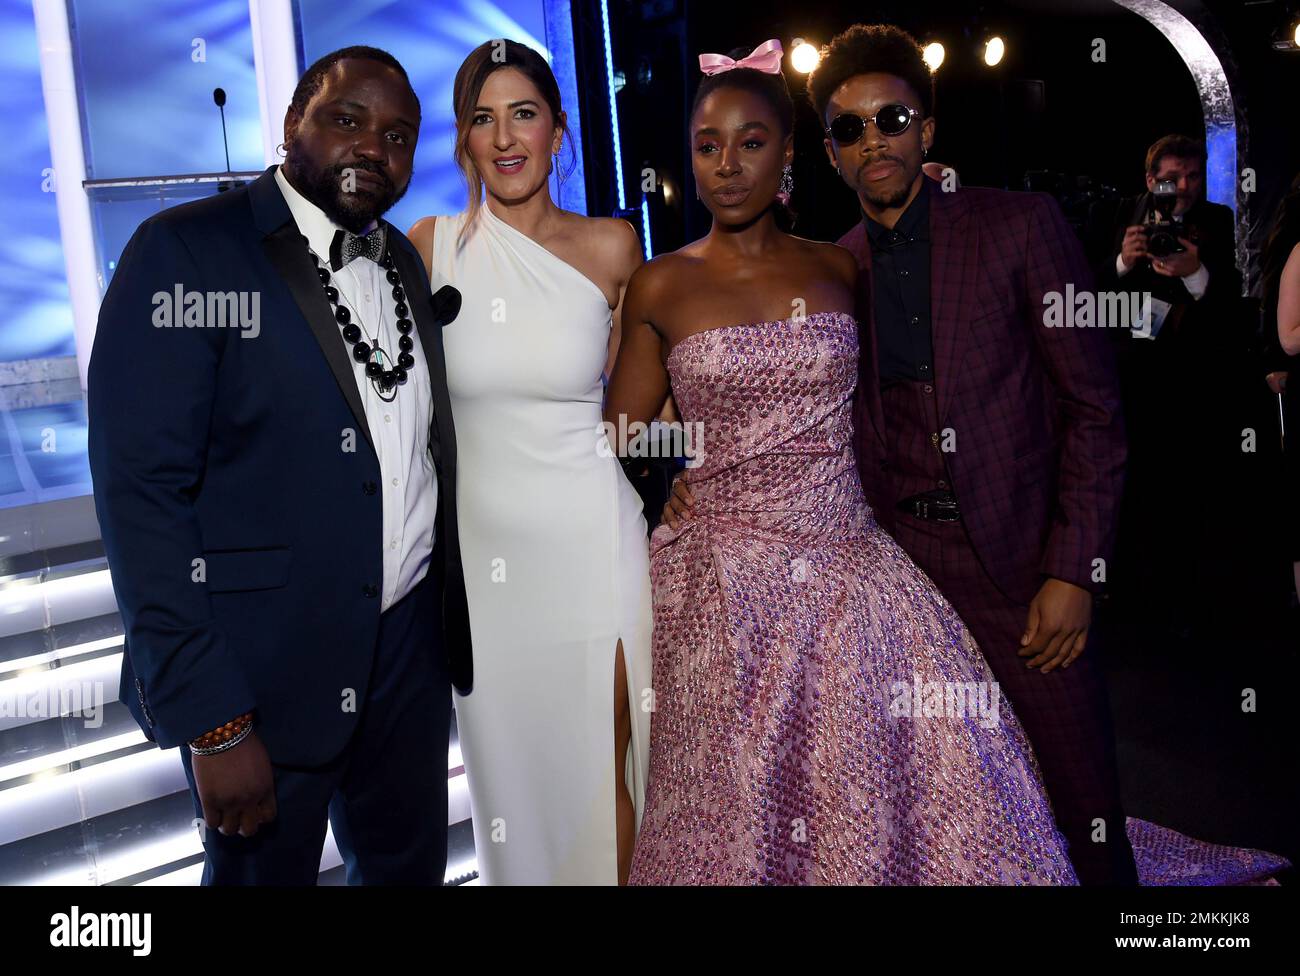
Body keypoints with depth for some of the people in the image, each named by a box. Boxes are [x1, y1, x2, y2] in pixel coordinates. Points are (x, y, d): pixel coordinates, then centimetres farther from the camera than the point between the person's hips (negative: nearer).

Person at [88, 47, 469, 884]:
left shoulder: (404, 263, 8)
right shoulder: (185, 251, -12)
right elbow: (140, 492, -17)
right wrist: (210, 722, -20)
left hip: (410, 644, 6)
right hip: (264, 663, -5)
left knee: (410, 863, 20)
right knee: (267, 867, 14)